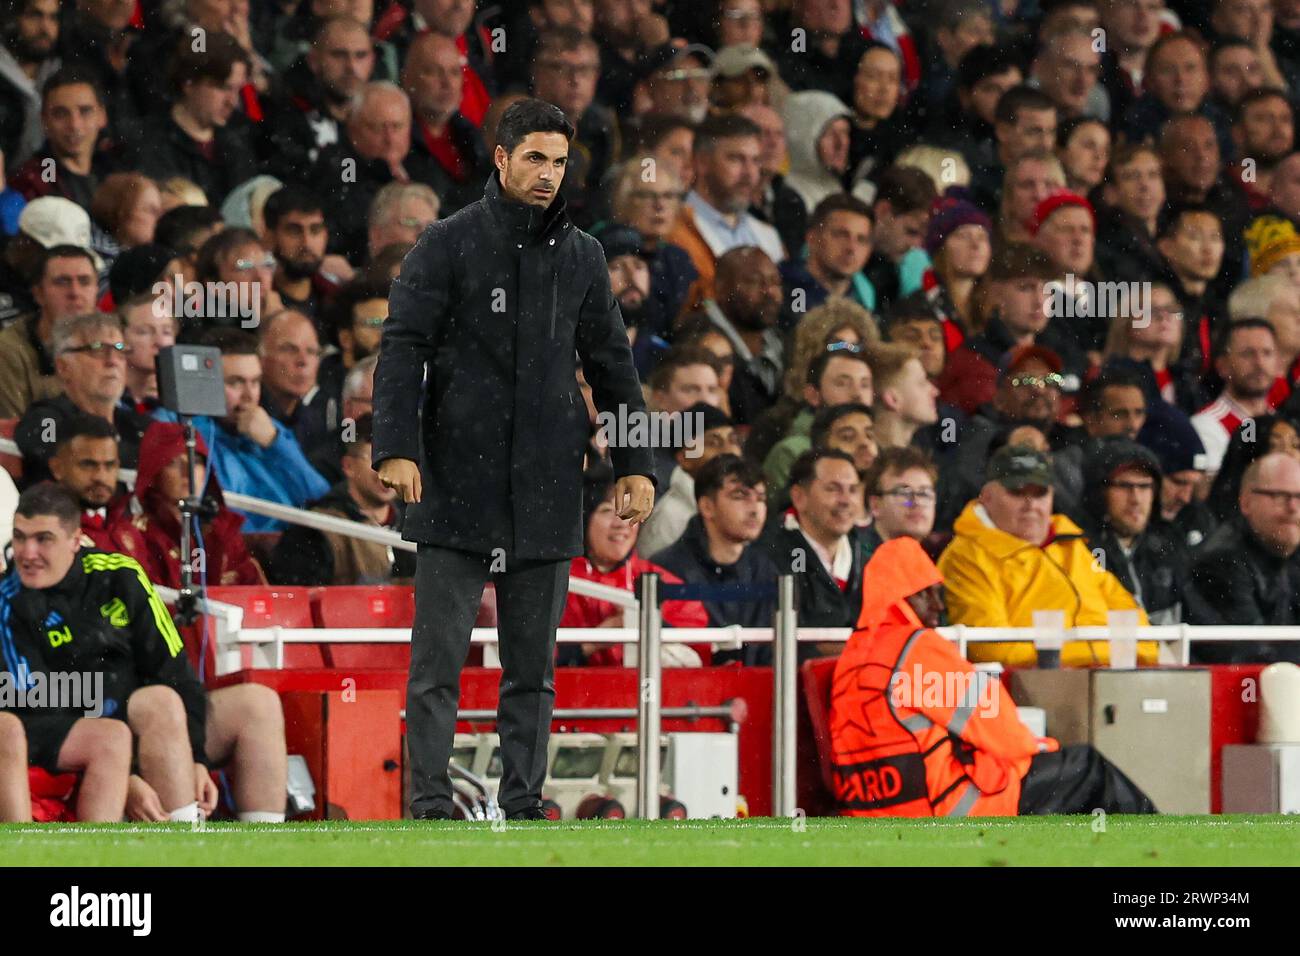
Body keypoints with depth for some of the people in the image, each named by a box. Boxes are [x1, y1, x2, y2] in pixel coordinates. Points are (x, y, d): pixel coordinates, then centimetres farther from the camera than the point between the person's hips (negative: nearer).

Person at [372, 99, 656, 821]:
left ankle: (525, 803, 10)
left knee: (533, 665, 6)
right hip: (458, 485, -4)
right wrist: (396, 446, -15)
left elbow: (612, 365, 18)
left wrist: (636, 463, 11)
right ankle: (431, 803, -2)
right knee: (438, 659, -5)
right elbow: (403, 346, -4)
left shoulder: (582, 257, 12)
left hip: (547, 491, 4)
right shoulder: (449, 244, 0)